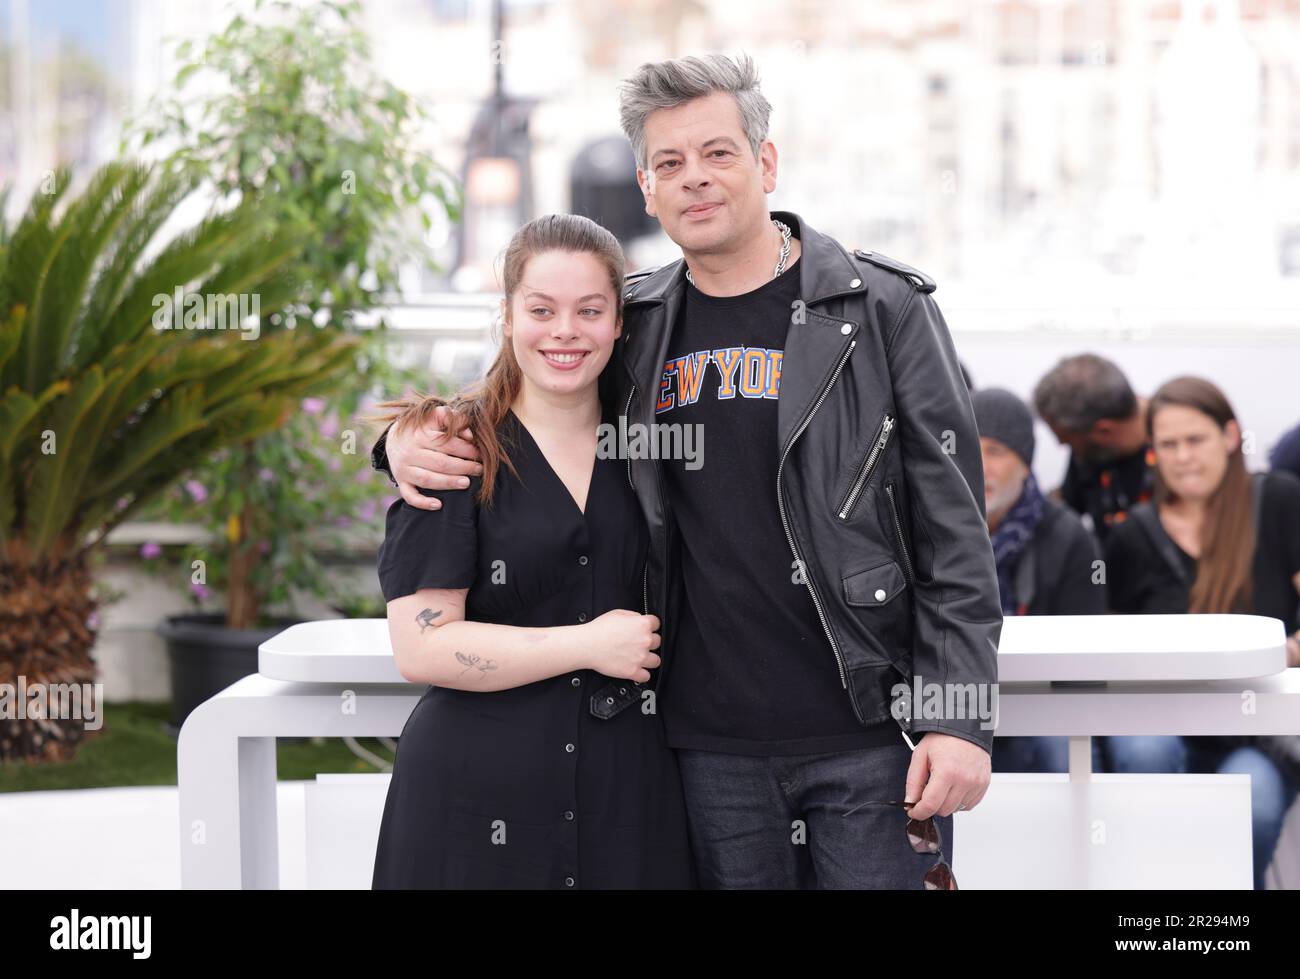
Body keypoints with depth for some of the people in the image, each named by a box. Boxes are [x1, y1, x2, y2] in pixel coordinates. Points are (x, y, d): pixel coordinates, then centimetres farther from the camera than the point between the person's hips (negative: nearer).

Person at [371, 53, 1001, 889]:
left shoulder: (883, 309, -2)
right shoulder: (634, 325, 8)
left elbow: (955, 530, -5)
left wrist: (959, 719, -12)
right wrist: (409, 441, 0)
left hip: (870, 738, -3)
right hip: (713, 747, 4)